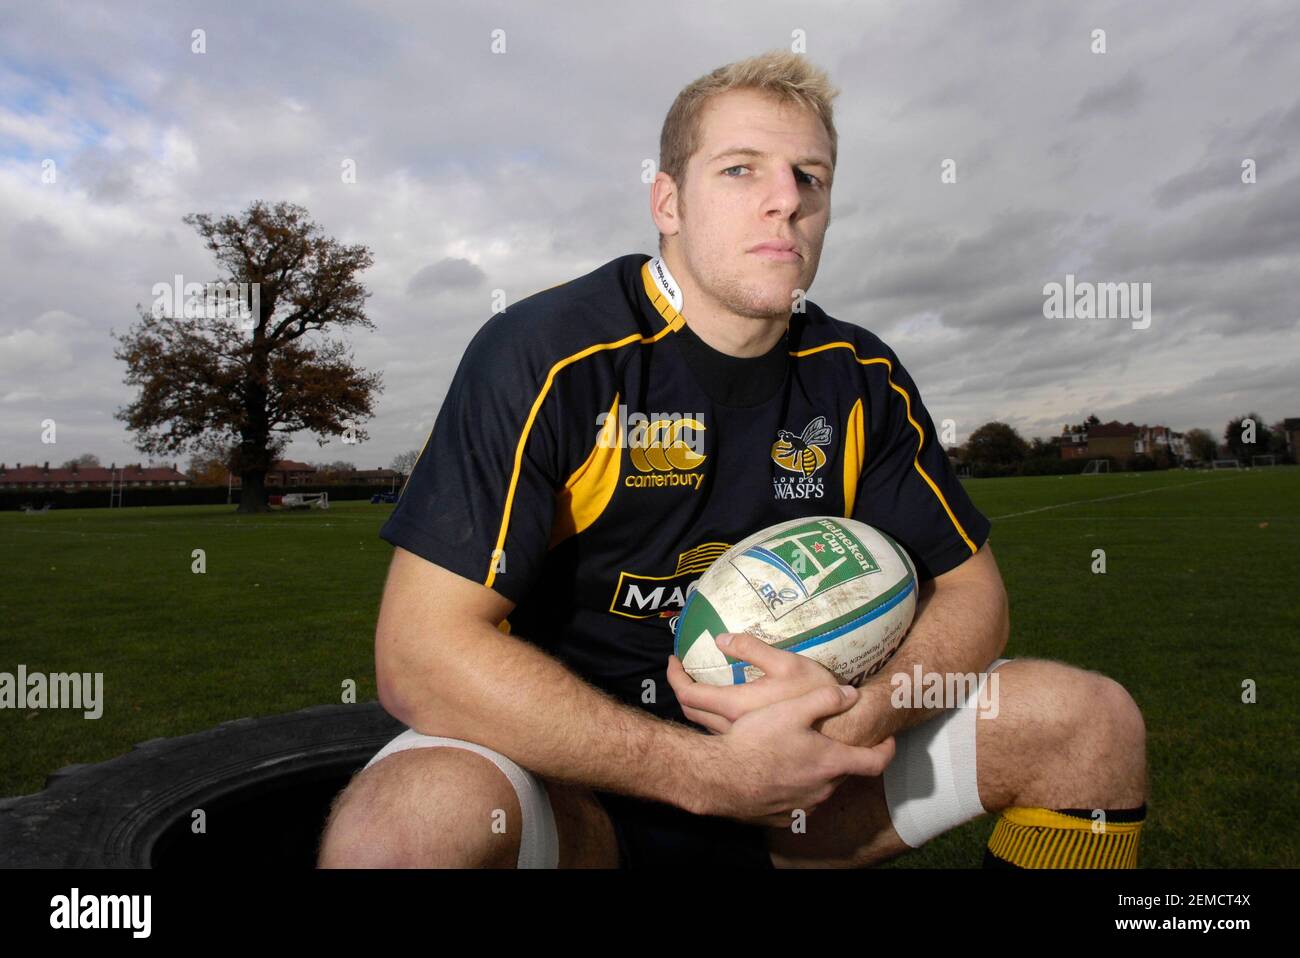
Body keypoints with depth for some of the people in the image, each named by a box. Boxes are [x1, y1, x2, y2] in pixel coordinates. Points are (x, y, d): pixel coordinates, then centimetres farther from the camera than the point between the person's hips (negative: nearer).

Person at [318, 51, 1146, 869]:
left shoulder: (860, 379, 0)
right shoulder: (547, 356, -17)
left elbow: (970, 593, 4)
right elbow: (420, 652, -23)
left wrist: (865, 709, -19)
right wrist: (711, 771, -27)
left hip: (796, 763, 5)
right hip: (576, 779, -3)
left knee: (1094, 719, -5)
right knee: (403, 824, -36)